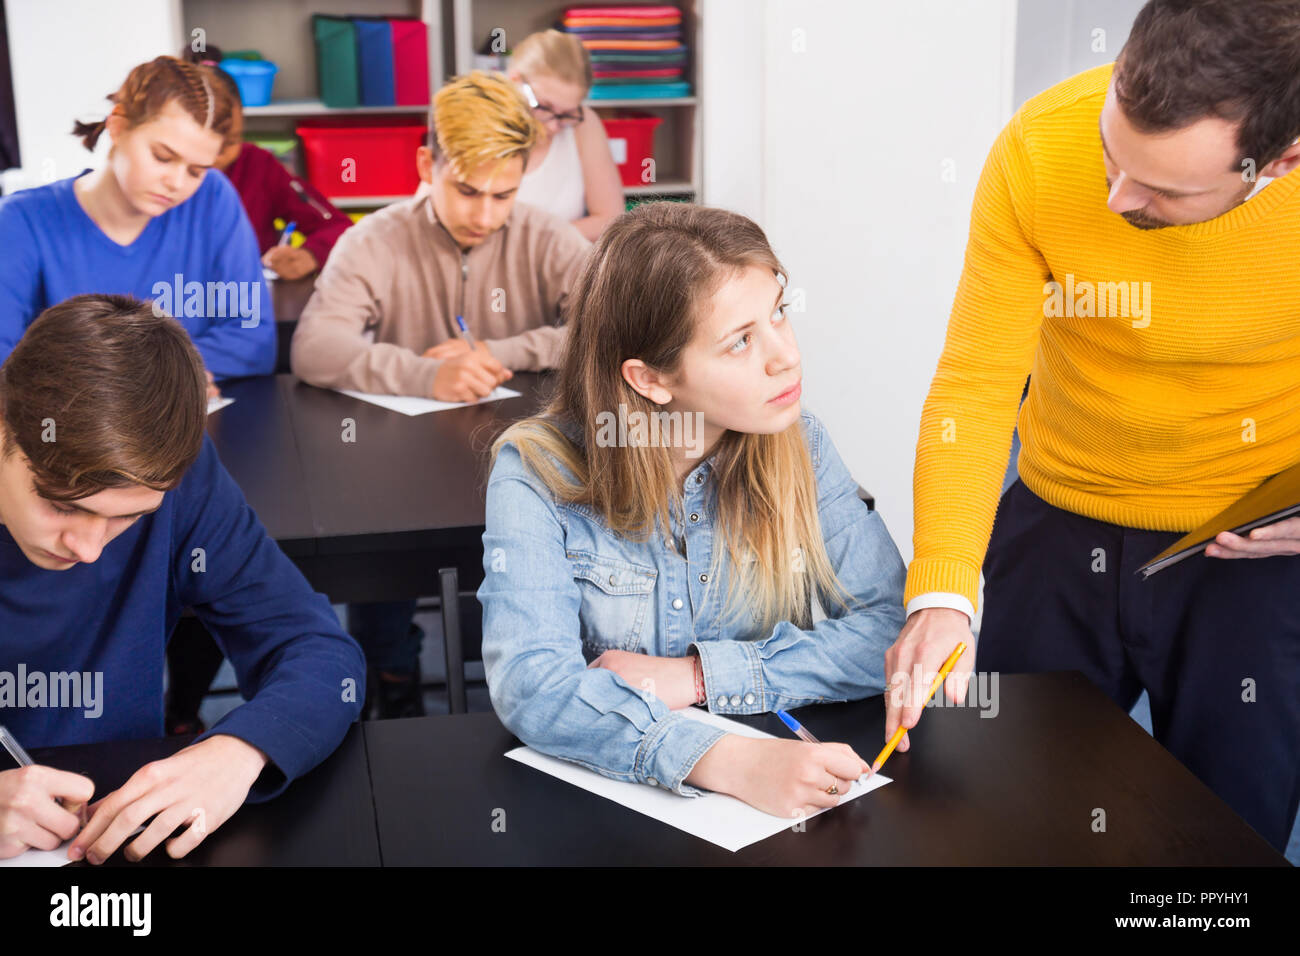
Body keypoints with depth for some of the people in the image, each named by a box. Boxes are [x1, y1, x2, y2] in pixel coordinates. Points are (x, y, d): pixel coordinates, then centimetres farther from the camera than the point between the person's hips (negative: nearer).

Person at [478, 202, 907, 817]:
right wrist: (729, 763, -36)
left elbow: (894, 626, -5)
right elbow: (531, 685, -23)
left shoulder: (799, 450, -3)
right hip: (598, 786, -1)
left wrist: (696, 675, -15)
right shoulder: (536, 473, -12)